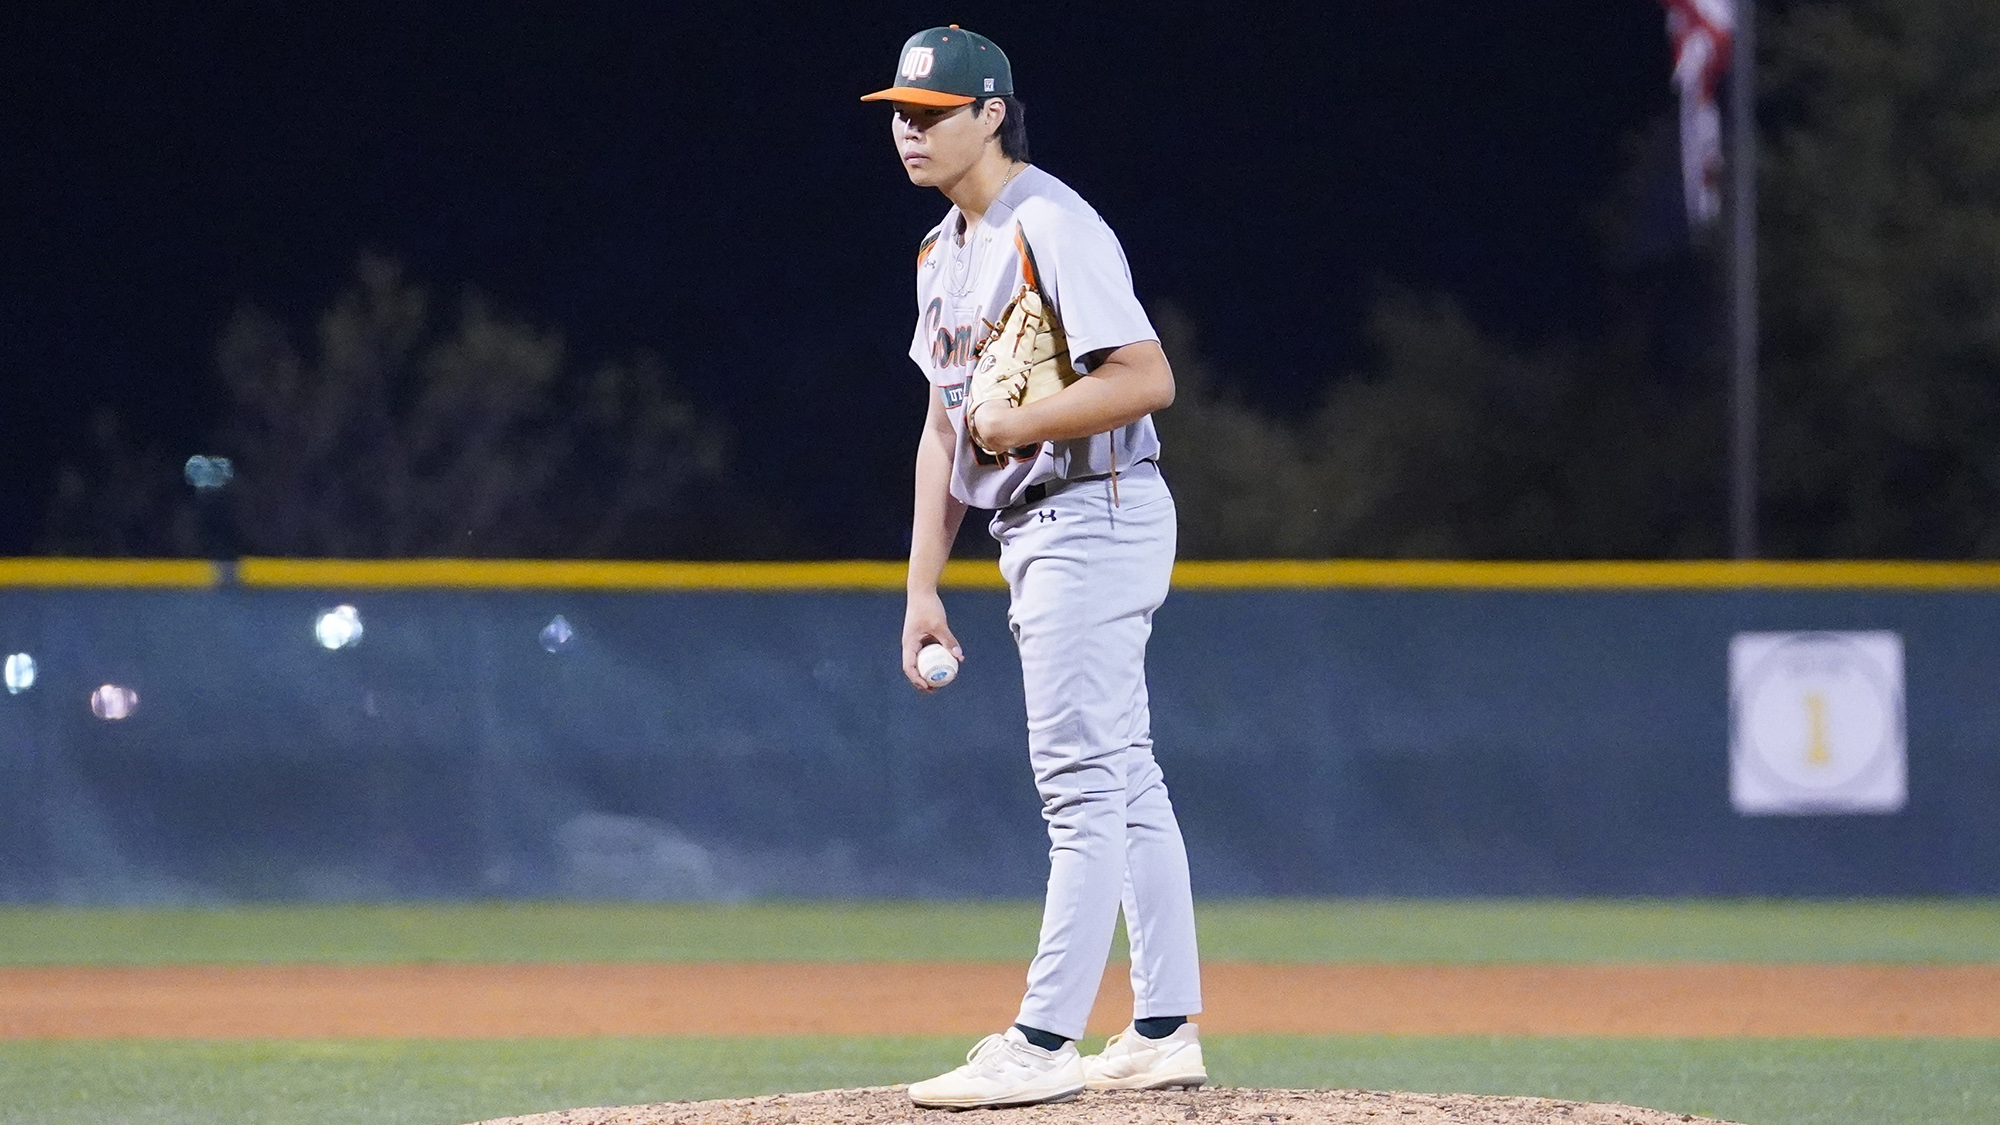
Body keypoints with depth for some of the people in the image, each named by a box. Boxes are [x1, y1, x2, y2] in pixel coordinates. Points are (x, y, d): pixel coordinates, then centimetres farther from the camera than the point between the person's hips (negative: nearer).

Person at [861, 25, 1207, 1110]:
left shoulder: (1052, 228, -15)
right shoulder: (944, 254, 15)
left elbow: (1148, 379, -23)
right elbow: (945, 422, 18)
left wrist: (1020, 424, -17)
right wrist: (922, 585, 14)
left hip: (1092, 519, -10)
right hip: (1032, 532, 10)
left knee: (1082, 784, -11)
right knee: (1122, 780, 12)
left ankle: (1043, 1044, -14)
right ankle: (1164, 1031, 15)